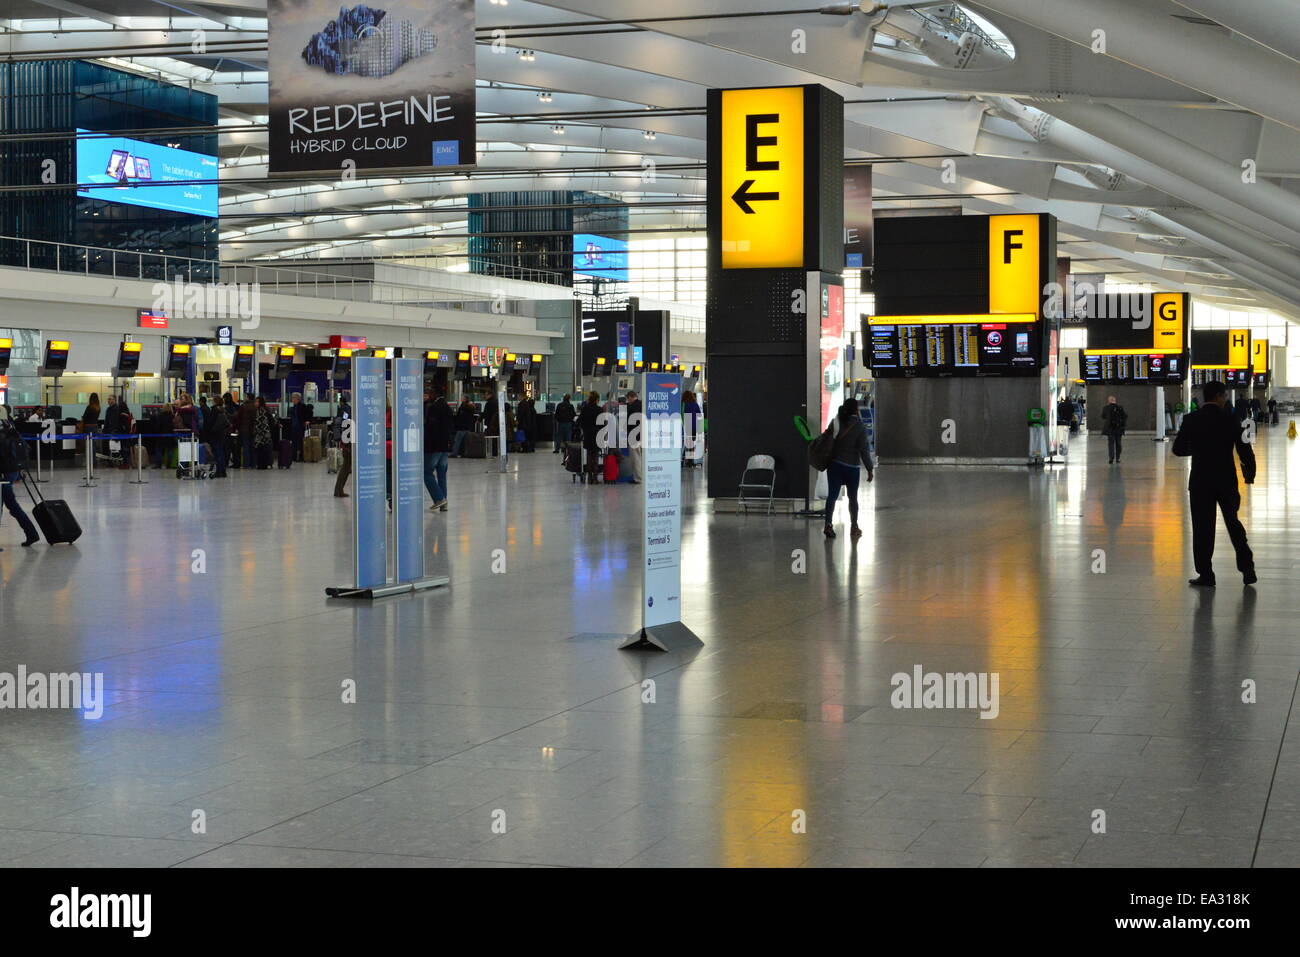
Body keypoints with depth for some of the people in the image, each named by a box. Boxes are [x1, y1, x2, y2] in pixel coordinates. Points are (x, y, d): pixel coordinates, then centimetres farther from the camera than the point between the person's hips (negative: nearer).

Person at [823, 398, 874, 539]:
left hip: (834, 464, 2)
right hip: (851, 466, -2)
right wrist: (869, 469, -7)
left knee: (832, 495, 1)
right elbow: (864, 449, -12)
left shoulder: (835, 422, 0)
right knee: (852, 497, 11)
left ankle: (828, 524, -12)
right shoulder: (859, 427, -10)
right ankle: (854, 527, 17)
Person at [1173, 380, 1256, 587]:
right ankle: (1247, 568, 17)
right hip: (1227, 481, 1)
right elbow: (1245, 449, -6)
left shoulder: (1191, 420, -5)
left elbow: (1178, 449, -1)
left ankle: (1206, 574, 5)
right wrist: (1249, 473, 9)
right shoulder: (1230, 419, -6)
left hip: (1201, 482, -1)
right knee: (1233, 523, 16)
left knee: (1202, 528, 4)